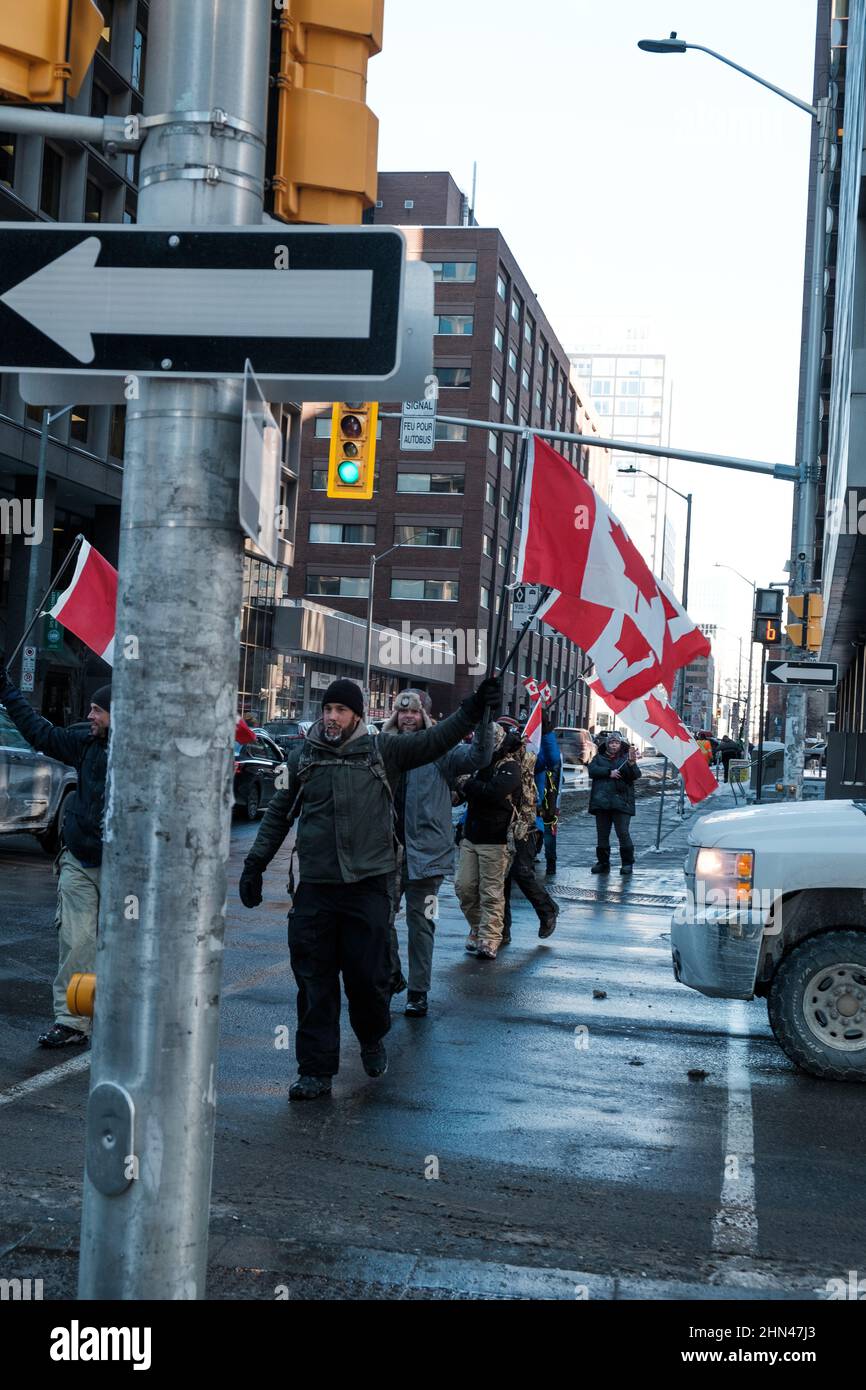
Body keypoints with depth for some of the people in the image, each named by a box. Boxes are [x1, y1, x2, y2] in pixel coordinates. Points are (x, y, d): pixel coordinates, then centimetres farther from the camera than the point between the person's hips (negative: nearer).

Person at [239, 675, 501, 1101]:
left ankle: (373, 1039, 32)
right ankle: (316, 1071, 10)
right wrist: (256, 863, 13)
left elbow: (434, 741, -4)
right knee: (315, 984, 2)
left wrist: (474, 709, -16)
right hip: (314, 889, 2)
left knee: (368, 977, 2)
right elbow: (279, 814, 16)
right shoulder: (302, 757, 9)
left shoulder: (384, 751, 3)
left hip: (368, 886, -1)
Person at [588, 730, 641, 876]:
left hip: (621, 802, -3)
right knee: (602, 834, 8)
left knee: (623, 833, -10)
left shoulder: (626, 758, 7)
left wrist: (632, 764, -26)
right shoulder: (599, 757, 14)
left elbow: (635, 775, -7)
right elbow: (591, 770, -3)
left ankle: (627, 863, -1)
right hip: (601, 802, 3)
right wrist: (609, 773, -12)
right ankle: (603, 862, 17)